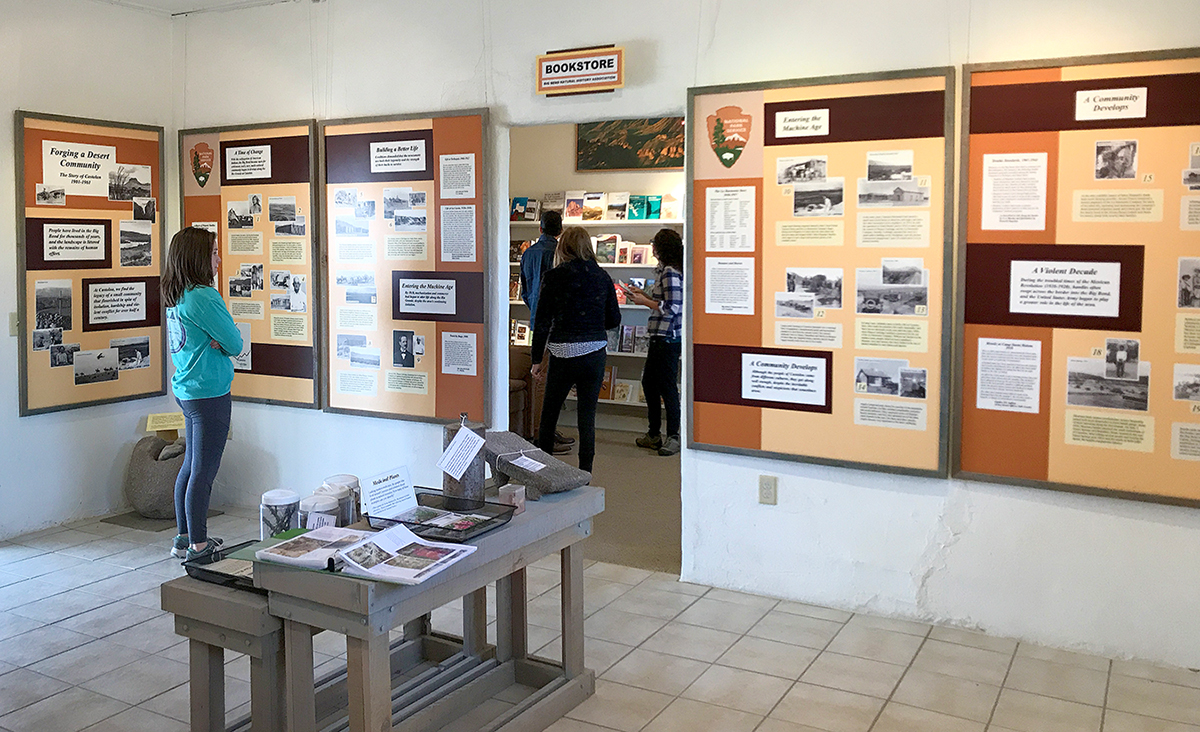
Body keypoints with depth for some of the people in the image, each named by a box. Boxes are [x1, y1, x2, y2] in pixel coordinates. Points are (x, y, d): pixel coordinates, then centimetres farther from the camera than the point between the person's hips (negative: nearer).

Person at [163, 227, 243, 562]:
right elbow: (235, 344, -15)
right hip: (210, 393, -10)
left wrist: (215, 341, -4)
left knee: (191, 465, 17)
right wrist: (227, 339, 5)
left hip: (186, 389, 10)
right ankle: (198, 545, 4)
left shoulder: (176, 297, 11)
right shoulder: (203, 297, -19)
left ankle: (184, 537, 26)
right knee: (204, 470, -3)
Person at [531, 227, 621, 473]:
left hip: (563, 354, -2)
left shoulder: (554, 277, -5)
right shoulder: (602, 277, 3)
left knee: (548, 415, 12)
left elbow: (542, 322, -5)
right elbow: (614, 319, 8)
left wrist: (537, 360, 3)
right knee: (587, 416, 8)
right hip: (595, 355, 2)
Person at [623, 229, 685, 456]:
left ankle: (673, 437, 8)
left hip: (668, 339, -11)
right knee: (648, 383, 16)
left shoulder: (670, 272, -17)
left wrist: (644, 301, -13)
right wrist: (643, 294, 17)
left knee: (667, 386, -2)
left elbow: (672, 308, -21)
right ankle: (654, 434, 25)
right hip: (659, 337, 11)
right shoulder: (664, 270, 13)